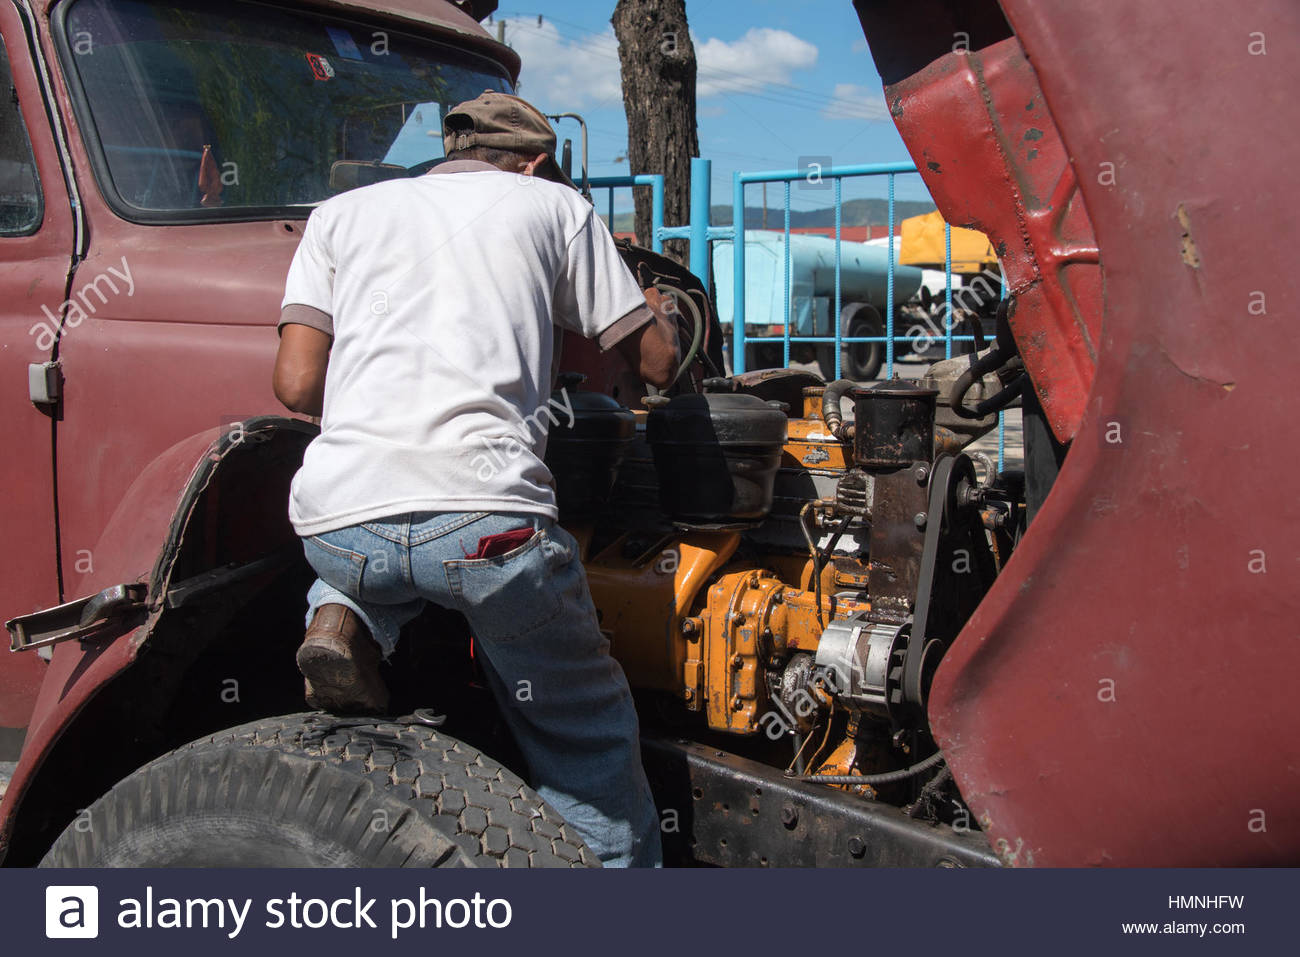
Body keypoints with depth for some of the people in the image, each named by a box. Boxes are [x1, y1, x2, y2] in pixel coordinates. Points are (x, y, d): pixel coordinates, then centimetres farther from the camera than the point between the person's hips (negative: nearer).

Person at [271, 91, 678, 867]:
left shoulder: (343, 212, 25)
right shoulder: (553, 203, 20)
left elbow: (297, 385, 15)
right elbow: (659, 361, 21)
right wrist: (657, 310, 45)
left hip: (337, 522, 3)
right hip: (484, 515, -3)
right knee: (582, 732, 17)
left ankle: (346, 621, 10)